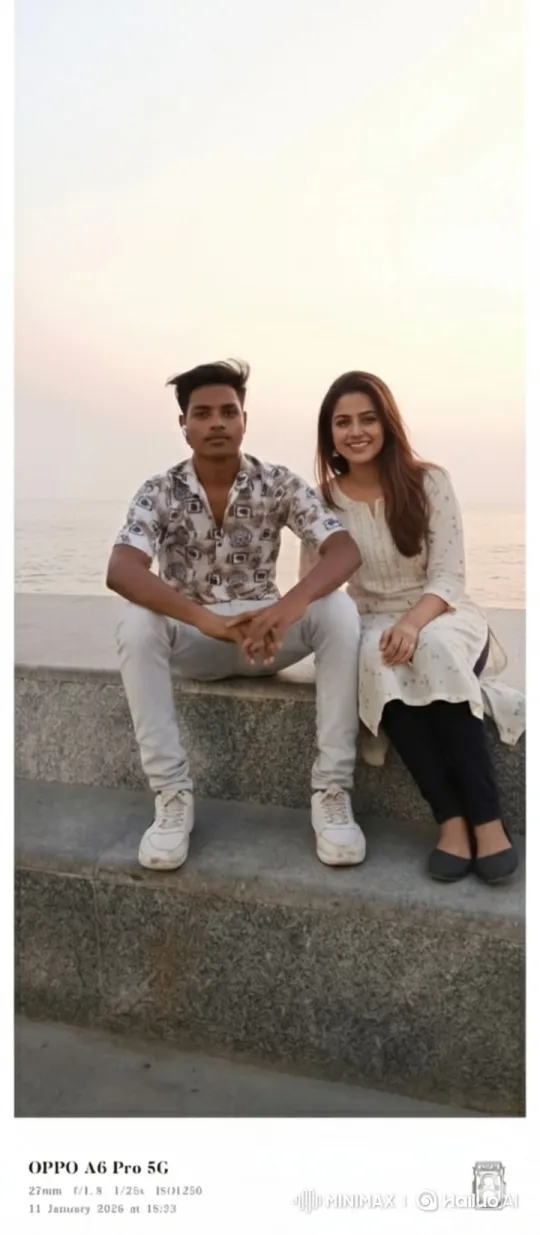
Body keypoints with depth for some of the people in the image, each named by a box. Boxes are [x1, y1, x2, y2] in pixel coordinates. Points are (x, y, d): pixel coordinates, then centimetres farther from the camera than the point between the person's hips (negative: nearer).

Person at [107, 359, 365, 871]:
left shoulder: (279, 484, -7)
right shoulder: (159, 492, -10)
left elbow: (345, 549, -20)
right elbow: (121, 569, -28)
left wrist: (291, 605, -43)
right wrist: (206, 618, -46)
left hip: (266, 629, 1)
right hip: (190, 634, 0)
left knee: (340, 612, -28)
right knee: (135, 624, -33)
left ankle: (331, 790, -24)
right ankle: (172, 795, -24)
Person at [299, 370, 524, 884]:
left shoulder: (429, 482, -3)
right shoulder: (324, 501, 2)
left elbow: (448, 576, -9)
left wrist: (413, 622, -29)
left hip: (441, 616, -1)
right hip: (374, 625, 1)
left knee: (433, 651, -37)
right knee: (379, 661, -36)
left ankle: (487, 818, -31)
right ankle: (452, 819, -32)